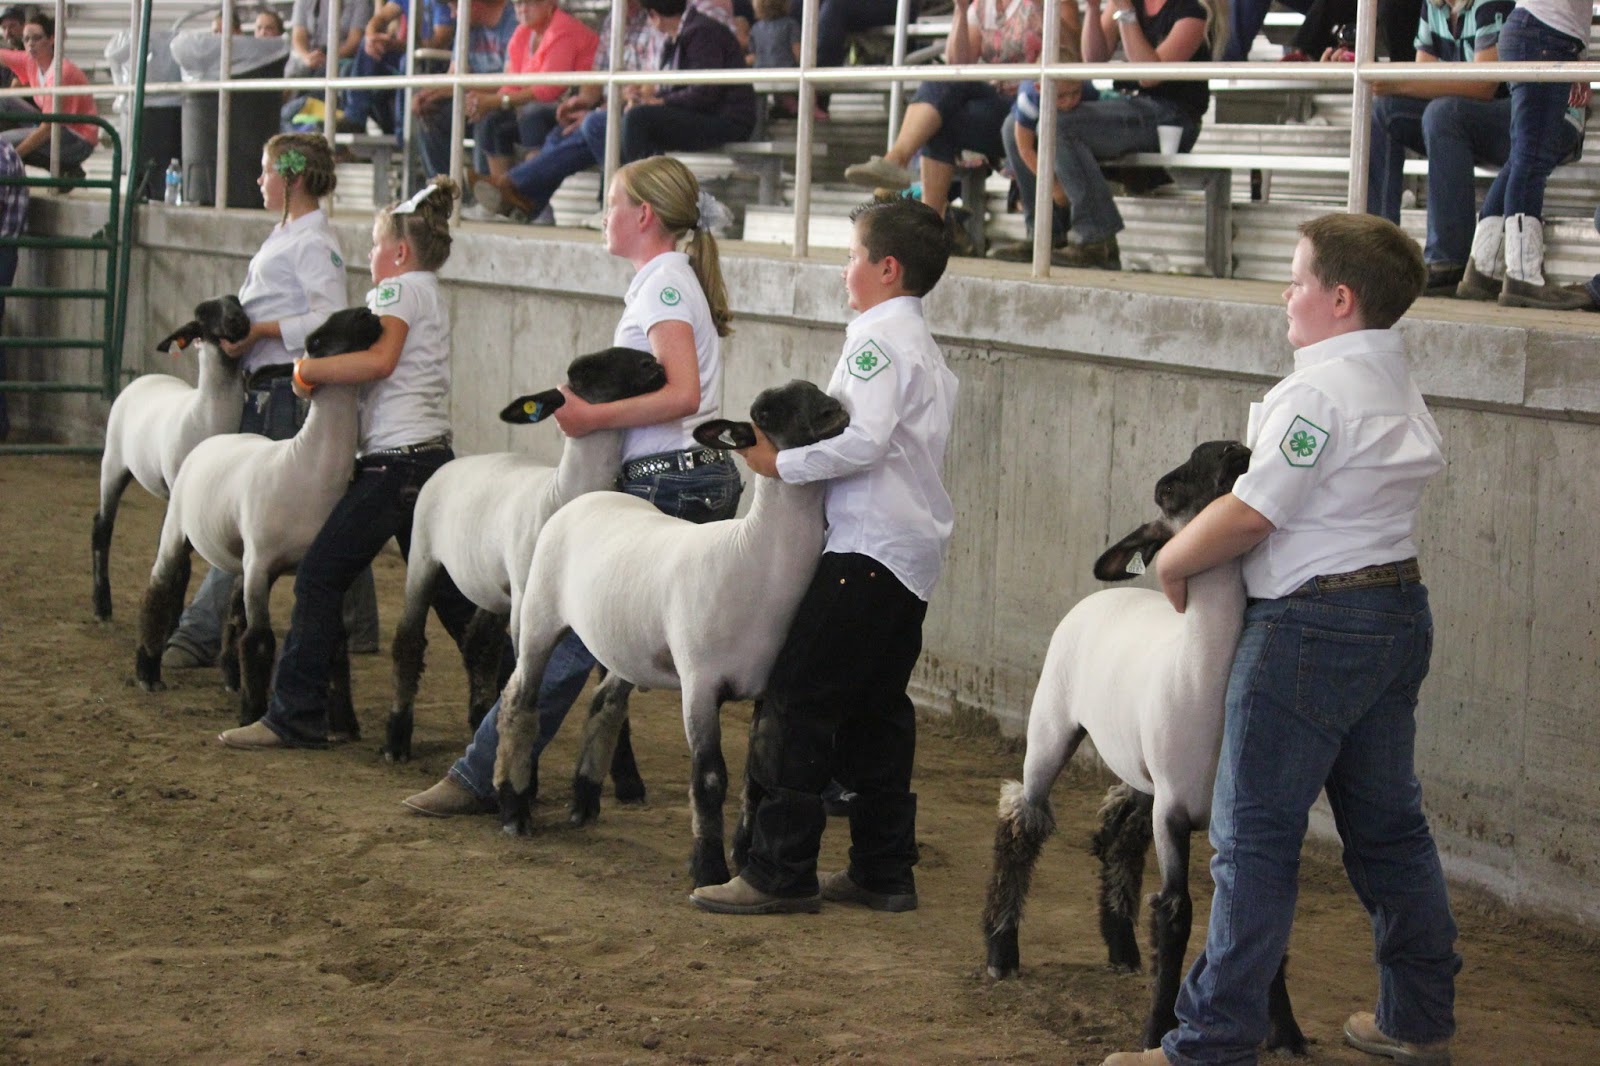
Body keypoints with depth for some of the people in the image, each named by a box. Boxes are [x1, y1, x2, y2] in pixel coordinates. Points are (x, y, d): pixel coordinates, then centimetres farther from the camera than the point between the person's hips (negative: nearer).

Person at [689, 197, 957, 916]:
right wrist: (797, 454, 12)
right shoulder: (923, 346, 21)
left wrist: (782, 464, -13)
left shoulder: (879, 339, -10)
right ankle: (883, 870, 16)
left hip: (869, 552, -10)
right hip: (913, 554, 10)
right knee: (876, 710, 14)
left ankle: (780, 874, -10)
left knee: (795, 702, -9)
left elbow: (865, 441, -23)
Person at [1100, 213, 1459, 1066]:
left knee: (1255, 836, -5)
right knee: (1387, 823, 17)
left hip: (1312, 627, -10)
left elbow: (1251, 514, -19)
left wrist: (1171, 562, -4)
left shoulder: (1319, 391, -17)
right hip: (1396, 611, 10)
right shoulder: (1396, 385, 14)